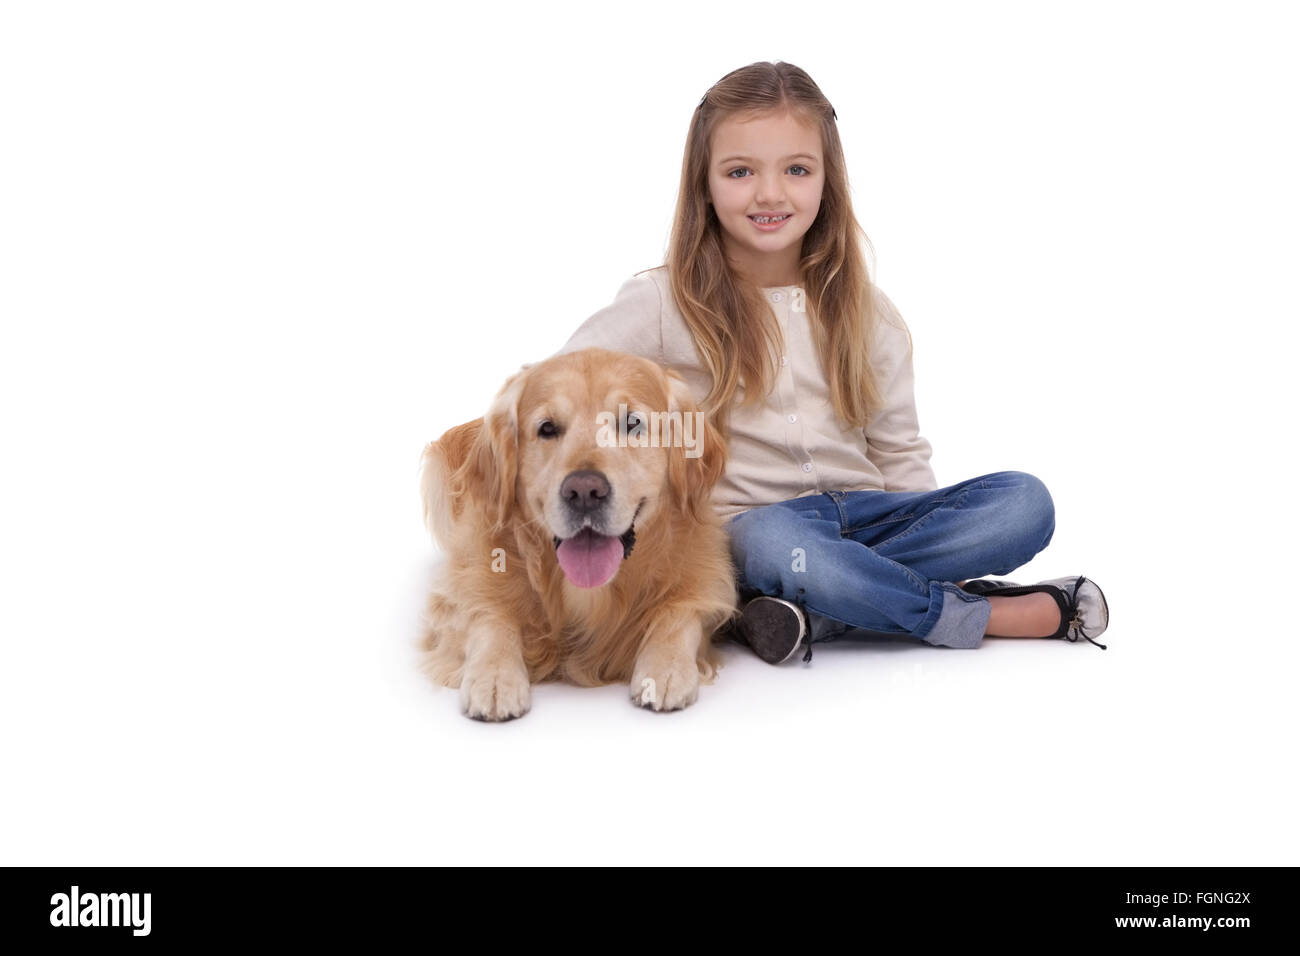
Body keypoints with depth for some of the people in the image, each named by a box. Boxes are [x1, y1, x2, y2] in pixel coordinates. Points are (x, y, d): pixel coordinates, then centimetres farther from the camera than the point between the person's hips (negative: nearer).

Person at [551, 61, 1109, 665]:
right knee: (774, 541, -40)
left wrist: (935, 533, -2)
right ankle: (994, 614, -20)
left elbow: (898, 451, 13)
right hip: (746, 523, -4)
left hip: (866, 515, 5)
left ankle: (811, 613, -29)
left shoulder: (865, 313, 10)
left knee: (1025, 501, -19)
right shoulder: (665, 304, -2)